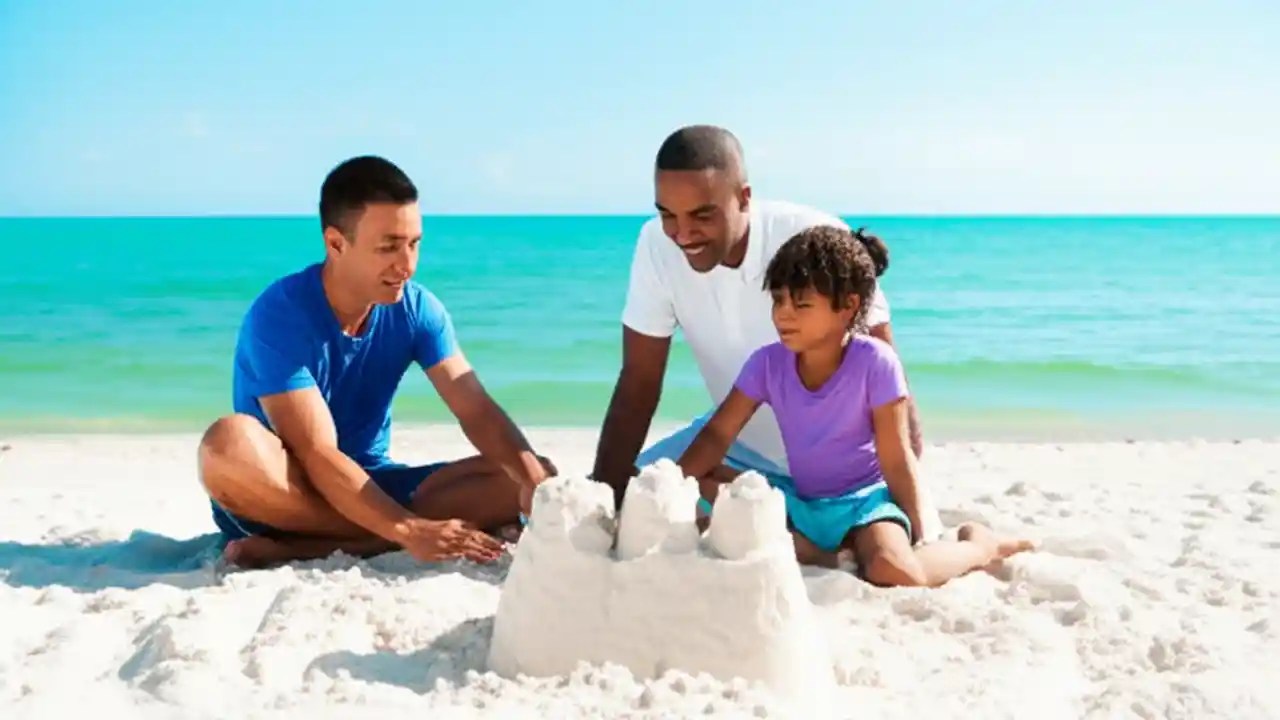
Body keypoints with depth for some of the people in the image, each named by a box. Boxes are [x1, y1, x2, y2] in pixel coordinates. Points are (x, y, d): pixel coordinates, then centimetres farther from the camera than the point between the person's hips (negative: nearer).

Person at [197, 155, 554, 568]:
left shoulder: (417, 308, -6)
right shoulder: (280, 315, -22)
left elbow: (477, 411, -11)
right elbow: (316, 455, -28)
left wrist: (532, 476, -31)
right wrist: (409, 532, -39)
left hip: (370, 486, 5)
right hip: (279, 496, -5)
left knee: (513, 482, -16)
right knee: (230, 443, -37)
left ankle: (302, 550, -24)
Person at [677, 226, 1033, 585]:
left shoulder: (874, 362, -18)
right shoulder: (767, 363, -7)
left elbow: (897, 461, -13)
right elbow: (718, 434, -5)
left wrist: (916, 539, -9)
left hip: (864, 498, -4)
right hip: (800, 500, 5)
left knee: (894, 572, -34)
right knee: (704, 481, -16)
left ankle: (980, 545, 0)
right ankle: (817, 556, -14)